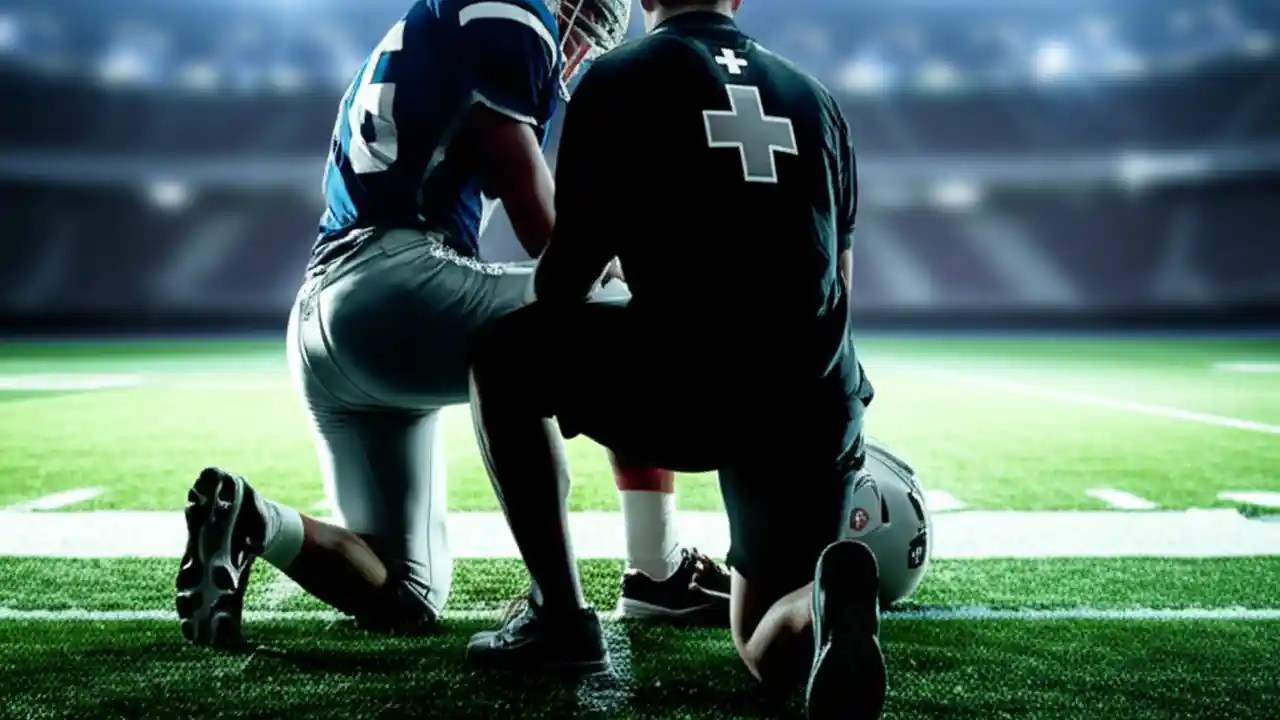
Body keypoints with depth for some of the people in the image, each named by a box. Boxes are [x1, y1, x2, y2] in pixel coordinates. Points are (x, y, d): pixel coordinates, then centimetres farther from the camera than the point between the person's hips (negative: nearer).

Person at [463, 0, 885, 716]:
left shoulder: (617, 79, 8)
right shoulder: (815, 96, 21)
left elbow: (564, 280, 6)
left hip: (688, 392, -5)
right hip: (819, 407, 5)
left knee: (504, 356, 23)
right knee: (772, 656, 22)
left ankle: (561, 617, 16)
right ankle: (825, 594, -16)